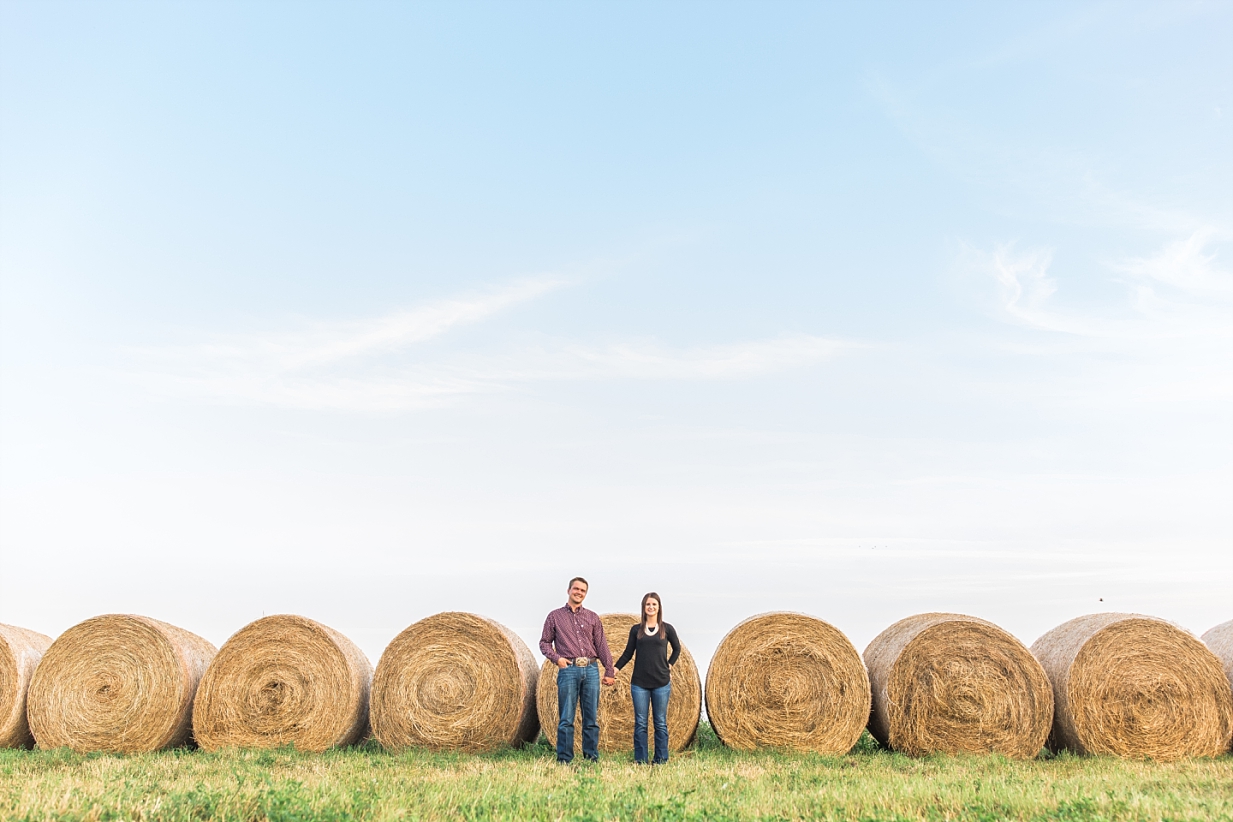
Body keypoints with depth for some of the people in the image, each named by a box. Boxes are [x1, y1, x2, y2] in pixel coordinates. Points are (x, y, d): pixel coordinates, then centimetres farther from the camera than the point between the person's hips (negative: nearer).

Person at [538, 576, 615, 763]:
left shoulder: (592, 617, 14)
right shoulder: (555, 616, 9)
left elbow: (601, 645, 10)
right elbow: (544, 642, 10)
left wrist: (609, 671, 4)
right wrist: (556, 657, -8)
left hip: (591, 670, 2)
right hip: (568, 670, -2)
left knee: (592, 718, 5)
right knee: (567, 718, -2)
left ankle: (592, 757, 13)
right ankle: (564, 759, 5)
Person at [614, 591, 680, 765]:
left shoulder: (667, 629, 2)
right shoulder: (636, 629, 4)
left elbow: (677, 649, 17)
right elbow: (628, 653, 6)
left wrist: (670, 665, 5)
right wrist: (615, 668, -6)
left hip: (661, 683, -1)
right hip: (640, 683, 1)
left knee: (660, 722, 5)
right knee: (640, 723, 2)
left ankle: (661, 759, 14)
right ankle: (640, 760, 10)